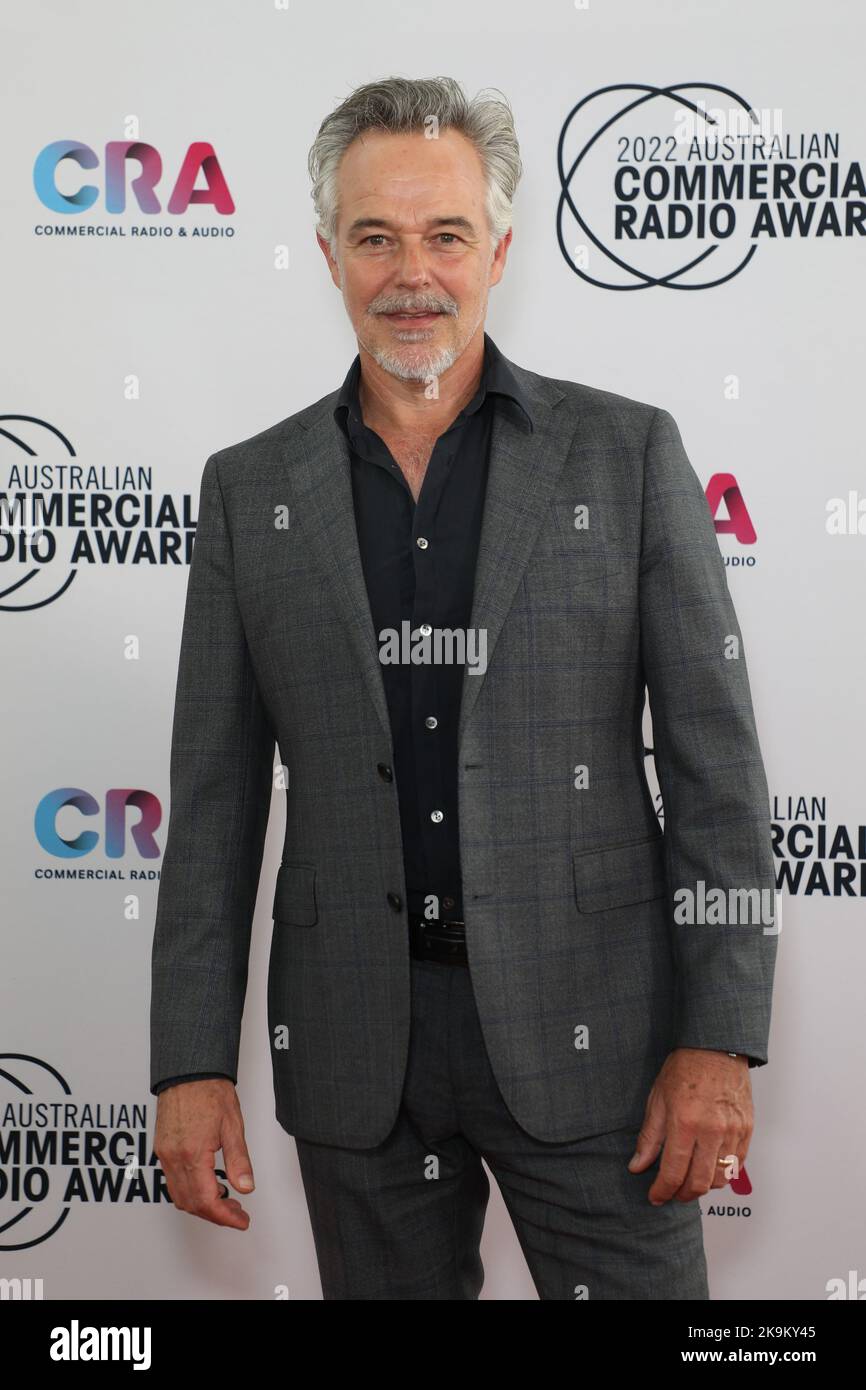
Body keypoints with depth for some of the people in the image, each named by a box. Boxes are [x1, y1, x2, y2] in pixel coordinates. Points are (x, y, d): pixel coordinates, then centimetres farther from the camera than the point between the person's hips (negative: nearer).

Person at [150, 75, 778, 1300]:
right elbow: (216, 797, 4)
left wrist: (719, 1039, -8)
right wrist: (192, 1062, 1)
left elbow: (716, 762, -3)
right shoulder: (250, 488, 4)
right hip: (355, 1041, 2)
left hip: (584, 1024, -1)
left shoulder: (628, 453, -1)